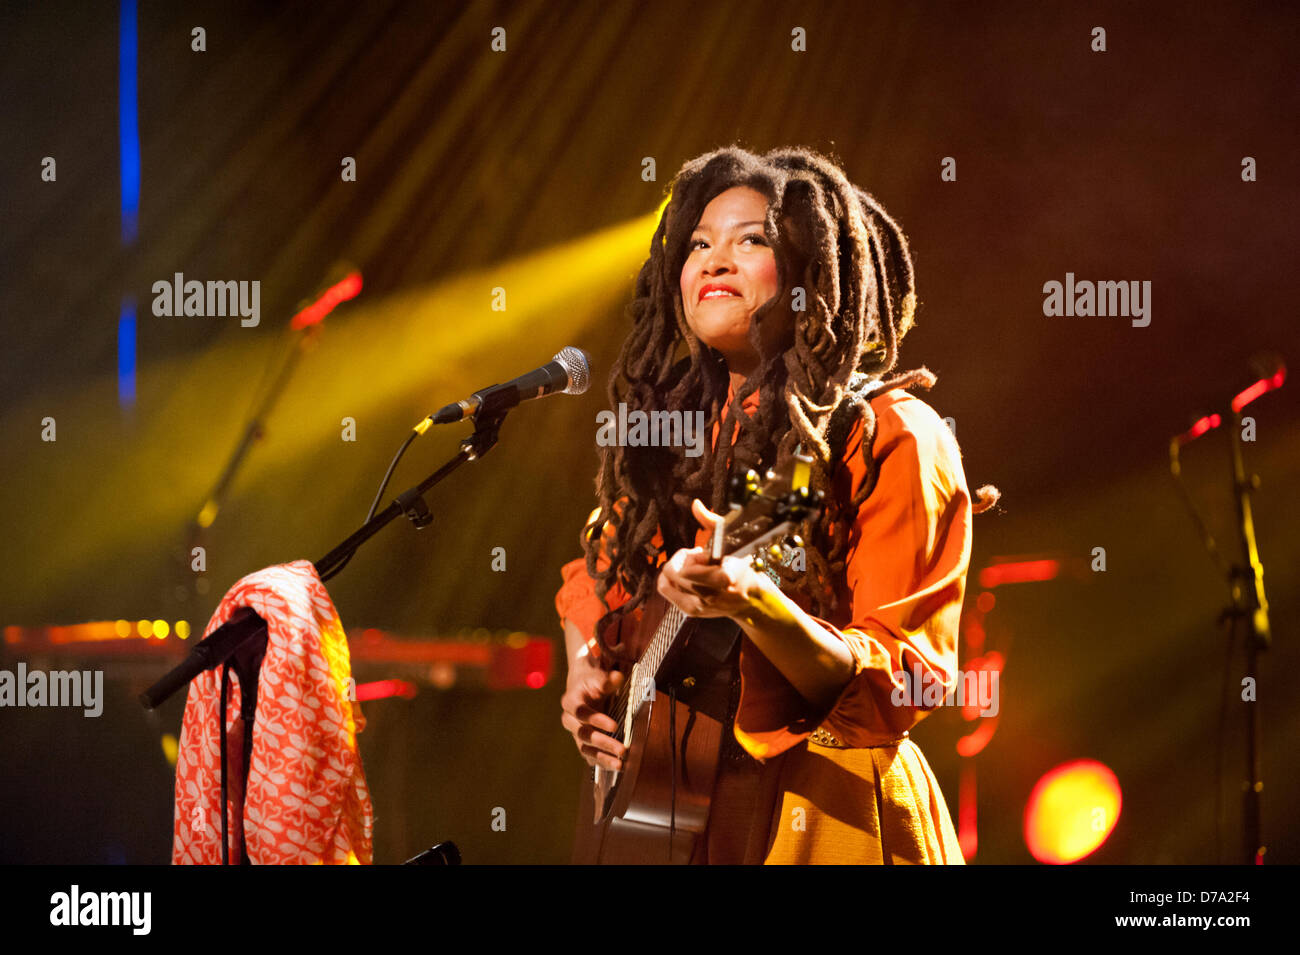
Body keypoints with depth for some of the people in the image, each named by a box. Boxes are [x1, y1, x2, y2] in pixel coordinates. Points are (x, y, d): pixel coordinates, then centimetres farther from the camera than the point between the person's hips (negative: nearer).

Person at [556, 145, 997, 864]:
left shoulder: (890, 438, -11)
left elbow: (891, 692, -17)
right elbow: (592, 577, 21)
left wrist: (754, 604, -32)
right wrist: (585, 666, 1)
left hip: (820, 815, -5)